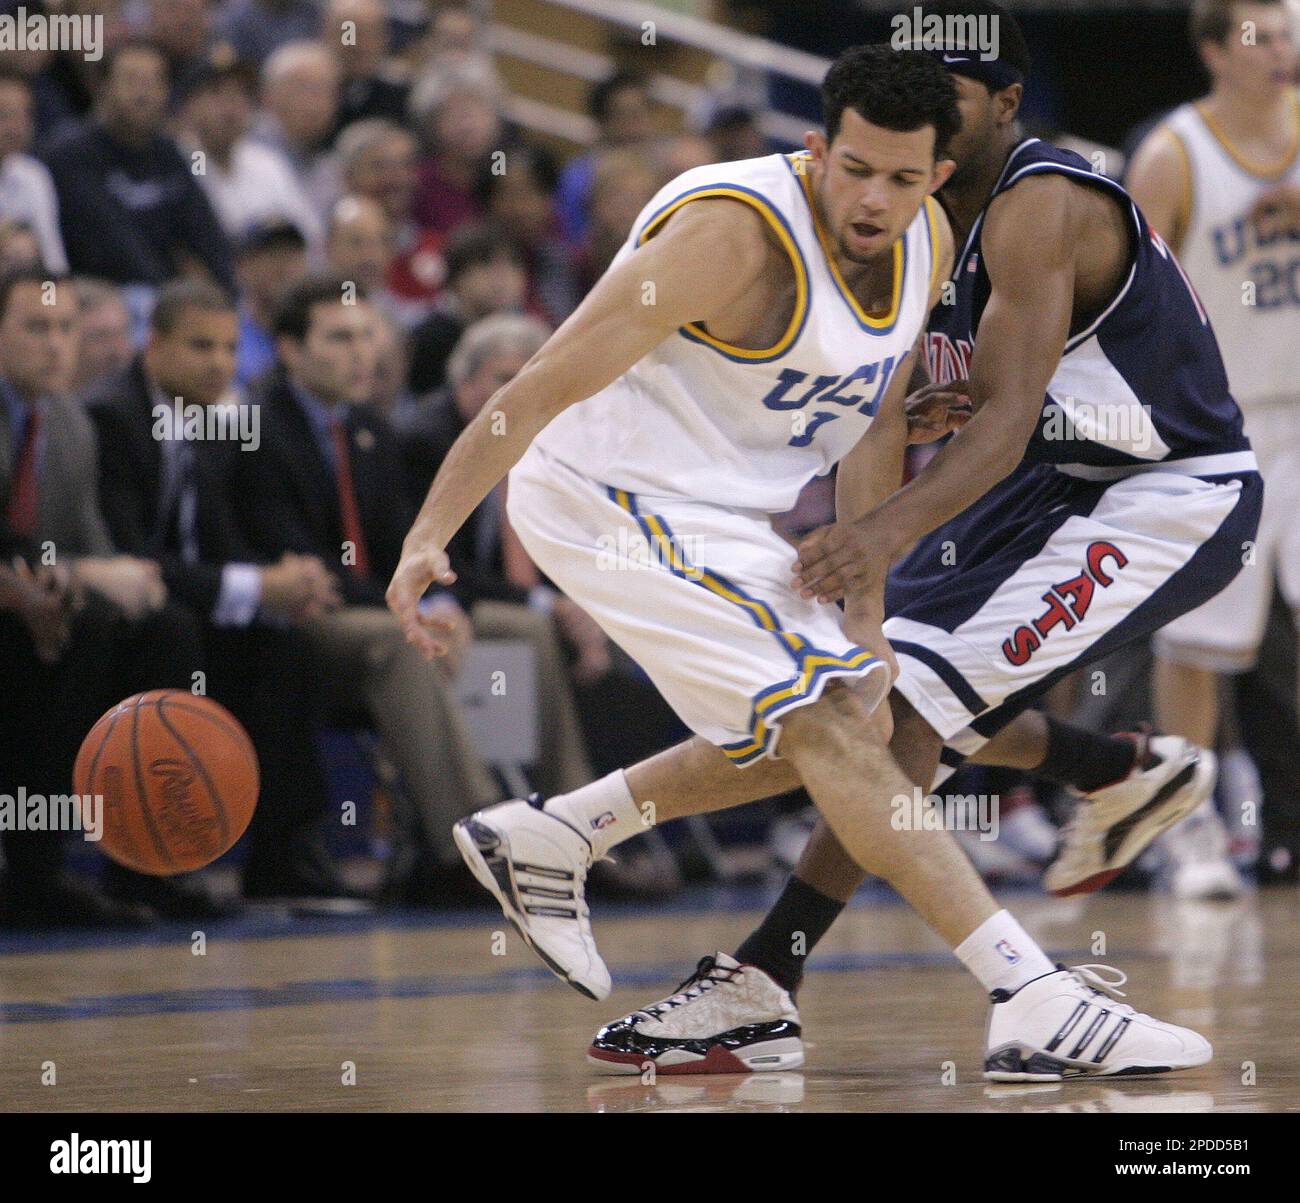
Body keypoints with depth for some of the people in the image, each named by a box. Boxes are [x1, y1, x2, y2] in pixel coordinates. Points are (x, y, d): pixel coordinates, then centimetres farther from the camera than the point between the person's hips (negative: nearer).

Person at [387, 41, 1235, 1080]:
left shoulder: (927, 246, -4)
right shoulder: (737, 232, -28)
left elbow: (875, 425, 6)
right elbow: (546, 385, -28)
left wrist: (864, 604, -1)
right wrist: (430, 534, -32)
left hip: (720, 510, 9)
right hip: (610, 498, -9)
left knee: (846, 720, 19)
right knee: (833, 728, -17)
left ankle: (549, 839, 28)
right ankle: (1035, 1007, -21)